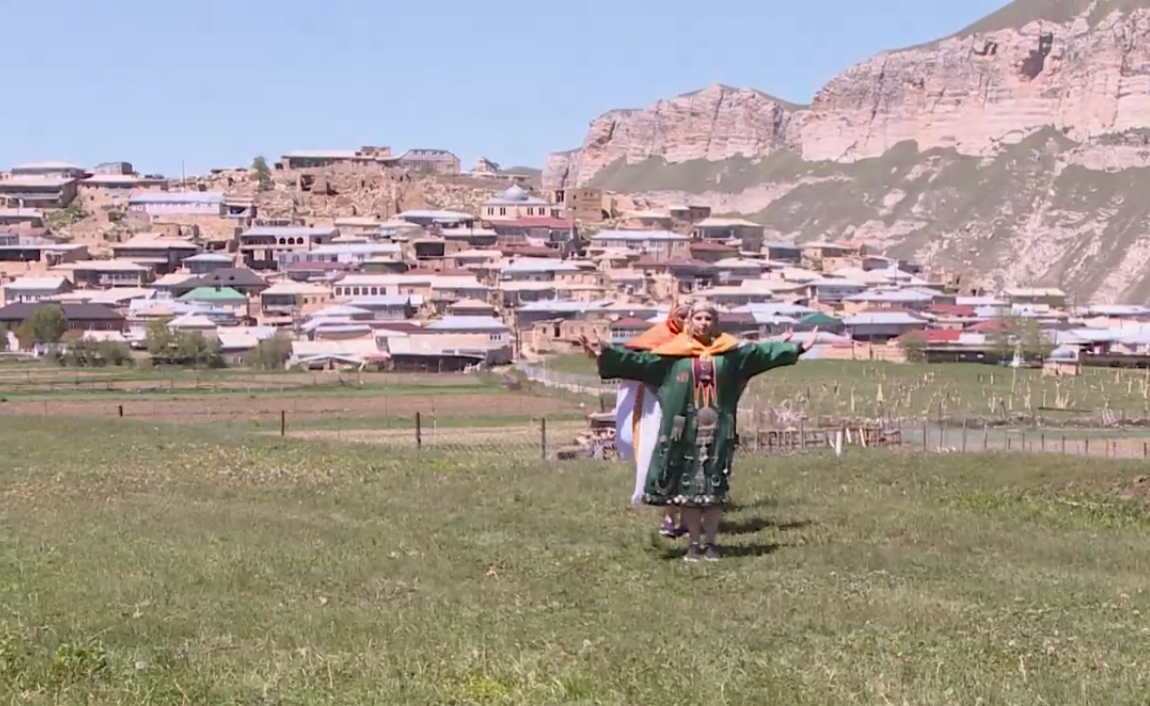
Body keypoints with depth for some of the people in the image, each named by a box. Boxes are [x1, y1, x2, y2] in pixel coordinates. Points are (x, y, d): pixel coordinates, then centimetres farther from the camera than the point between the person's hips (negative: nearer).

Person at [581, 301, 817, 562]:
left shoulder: (730, 351, 8)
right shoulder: (673, 353, 2)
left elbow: (762, 352, 10)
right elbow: (639, 361, -1)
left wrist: (798, 348, 7)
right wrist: (606, 354, -10)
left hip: (717, 429, 1)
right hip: (684, 429, -1)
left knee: (714, 487, 4)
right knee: (686, 486, 2)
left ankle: (711, 543, 14)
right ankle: (694, 543, 12)